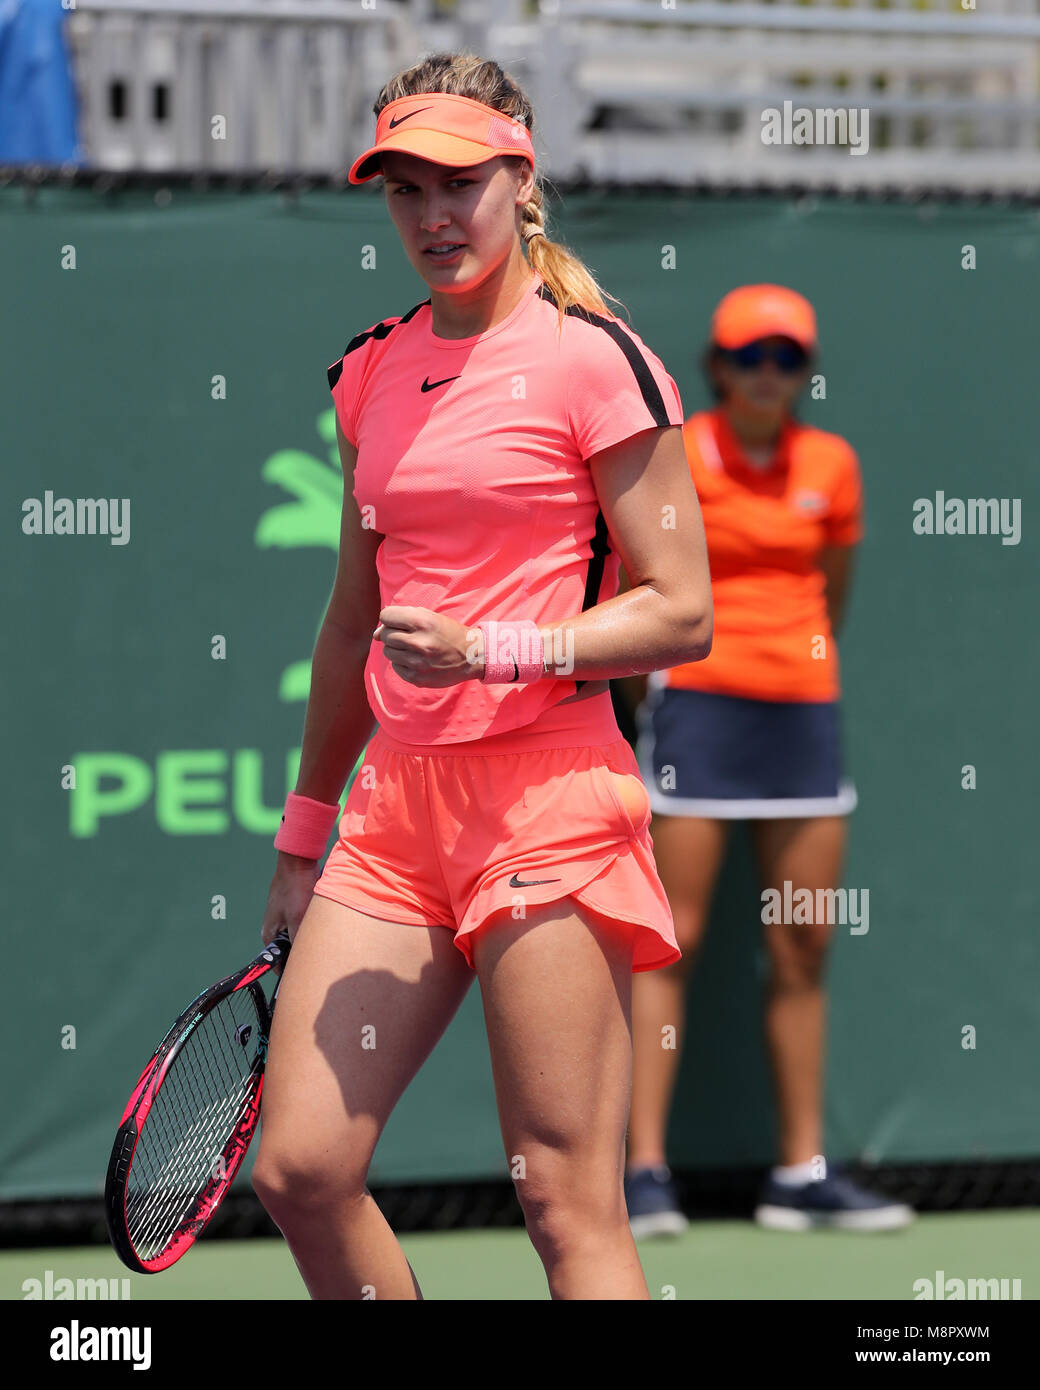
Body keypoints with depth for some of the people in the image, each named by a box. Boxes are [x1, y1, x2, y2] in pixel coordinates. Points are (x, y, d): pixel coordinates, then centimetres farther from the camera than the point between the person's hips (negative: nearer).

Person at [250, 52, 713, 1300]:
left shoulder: (593, 359, -5)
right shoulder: (372, 371, 14)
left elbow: (679, 612, -7)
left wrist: (488, 650, -19)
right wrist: (304, 833, 25)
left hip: (546, 791, -7)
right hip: (398, 795, 7)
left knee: (567, 1206, -8)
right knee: (297, 1169, -1)